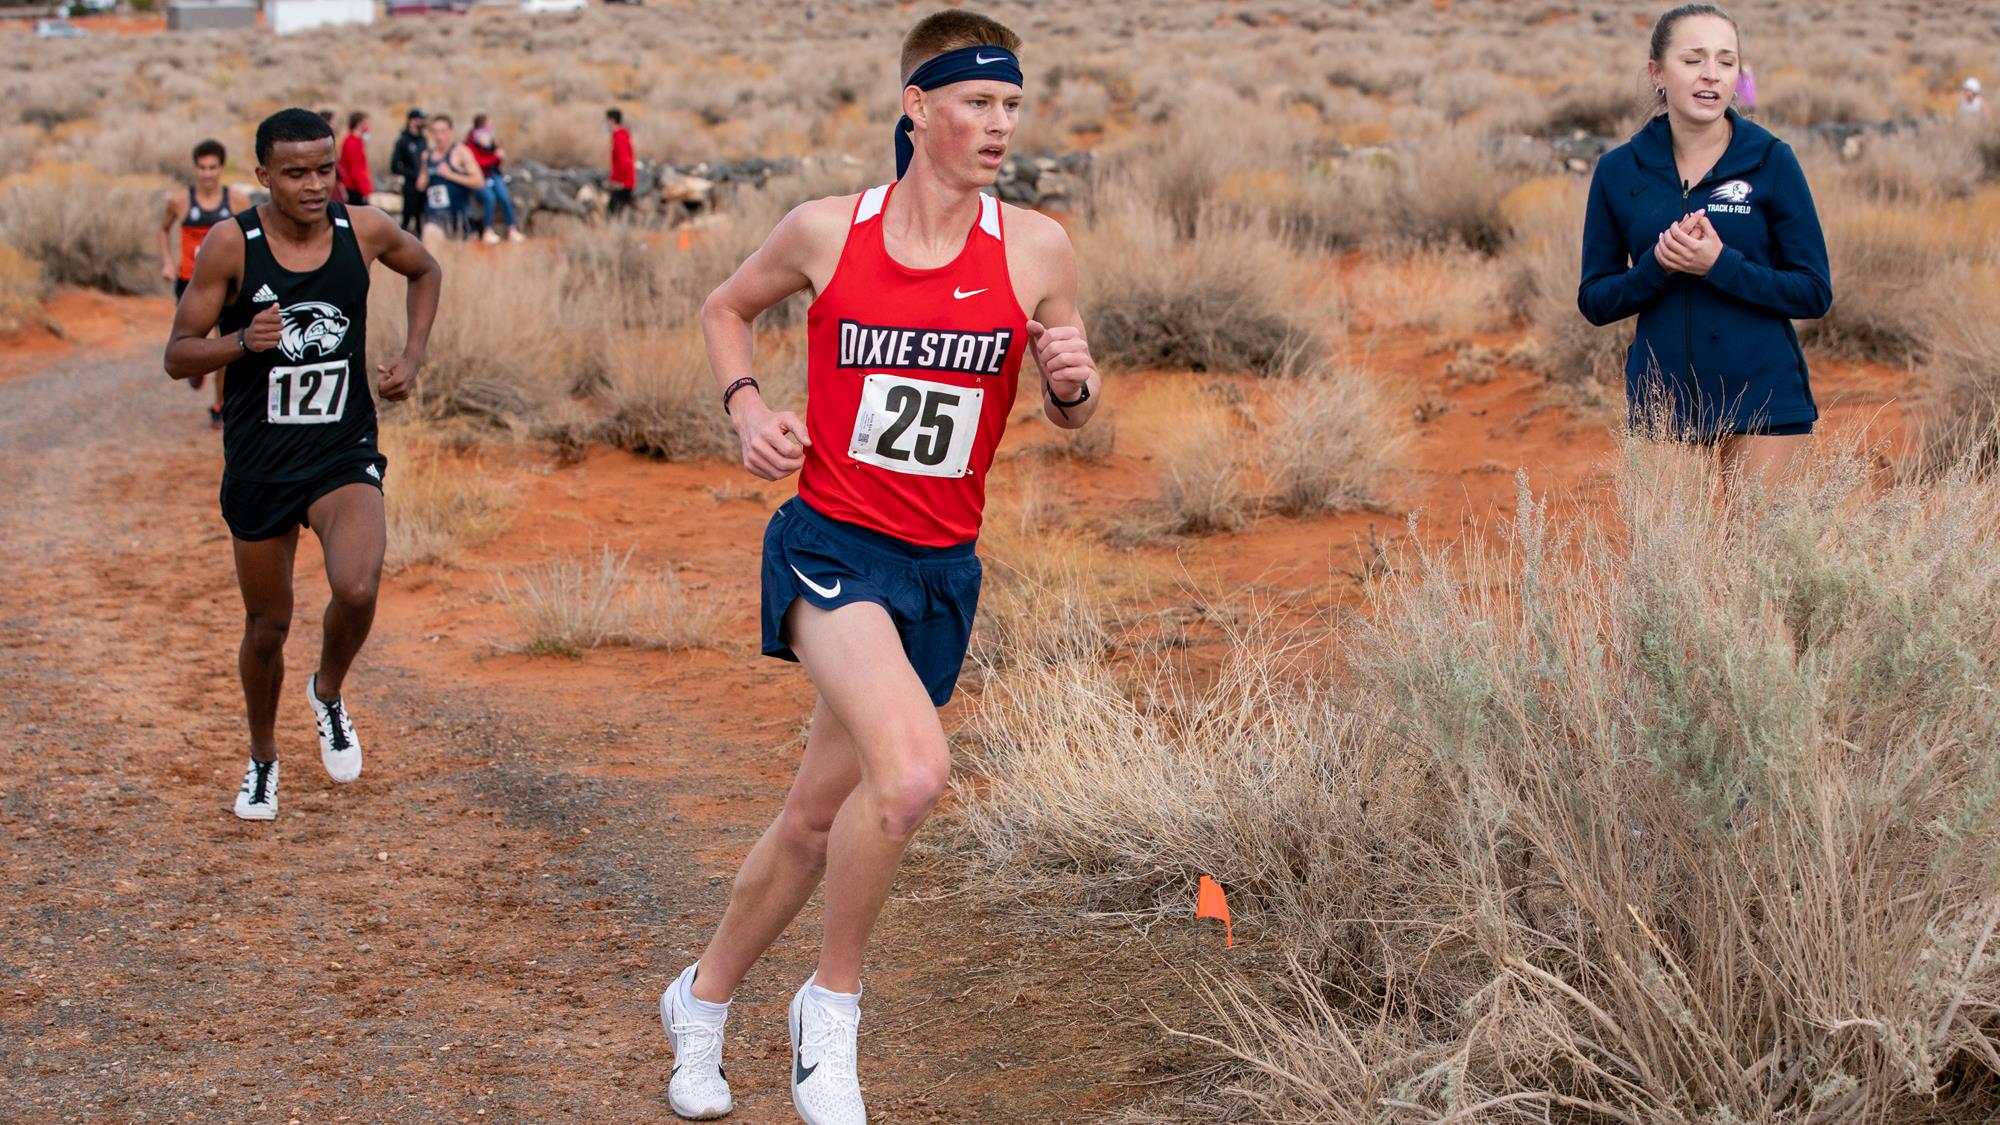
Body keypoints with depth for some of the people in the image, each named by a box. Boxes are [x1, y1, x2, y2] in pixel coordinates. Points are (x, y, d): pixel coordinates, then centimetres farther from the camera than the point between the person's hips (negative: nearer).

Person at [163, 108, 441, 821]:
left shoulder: (365, 231, -6)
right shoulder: (231, 245, -11)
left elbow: (426, 271, 18)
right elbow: (177, 357, -7)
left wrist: (412, 356, 5)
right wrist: (243, 341, -26)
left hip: (345, 454, 0)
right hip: (259, 462, 0)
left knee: (357, 589, -25)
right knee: (267, 624, 11)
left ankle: (329, 695, 7)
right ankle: (262, 759, 37)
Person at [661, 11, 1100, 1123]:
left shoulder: (1036, 248, -1)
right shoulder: (826, 230, -4)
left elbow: (1076, 412, 10)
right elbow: (727, 308, 17)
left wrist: (1074, 378, -13)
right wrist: (748, 405, -1)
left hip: (942, 570, 3)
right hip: (830, 542, -3)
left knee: (818, 819, 12)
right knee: (913, 771, -28)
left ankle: (704, 998, 37)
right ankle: (832, 1006, -5)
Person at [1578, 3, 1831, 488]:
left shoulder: (1772, 161, -4)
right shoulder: (1619, 170, 2)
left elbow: (1815, 293, -4)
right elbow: (1594, 300, 4)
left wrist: (1720, 265, -19)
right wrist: (1657, 266, -15)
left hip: (1762, 395, -2)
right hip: (1664, 399, 2)